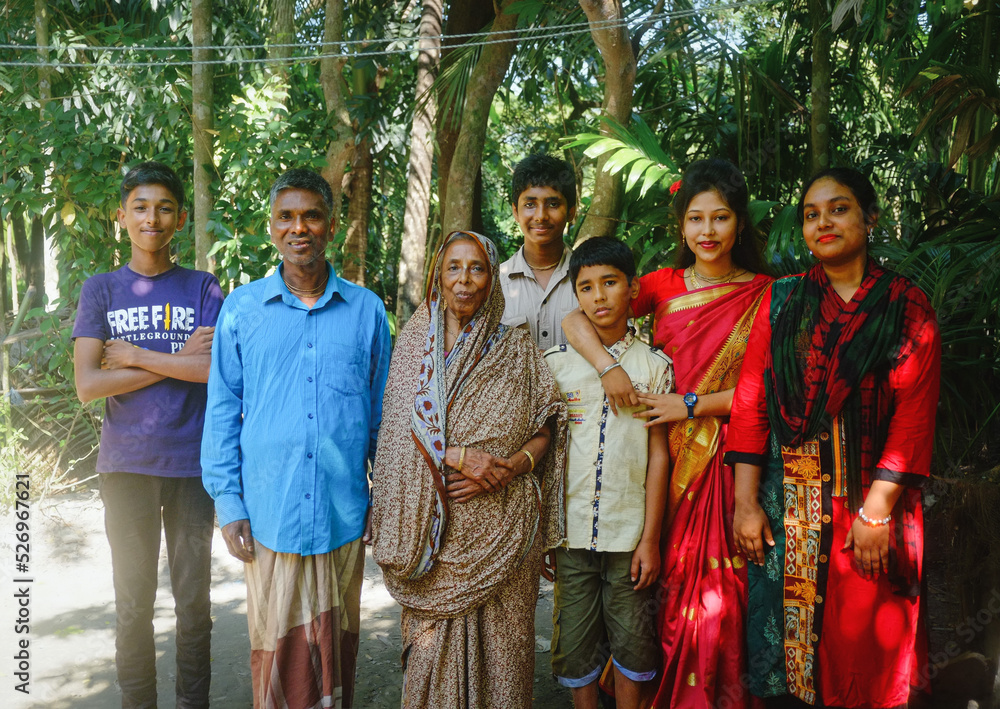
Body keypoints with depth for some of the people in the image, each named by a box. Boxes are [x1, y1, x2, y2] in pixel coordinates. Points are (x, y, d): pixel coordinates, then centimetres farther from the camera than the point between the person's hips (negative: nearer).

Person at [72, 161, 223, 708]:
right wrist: (180, 360, -9)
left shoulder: (203, 289, 3)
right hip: (127, 462, 1)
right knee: (133, 602, 10)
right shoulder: (100, 290, 6)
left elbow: (218, 369, -12)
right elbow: (88, 385, -6)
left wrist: (134, 356, -11)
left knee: (193, 597, 9)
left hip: (192, 462, 0)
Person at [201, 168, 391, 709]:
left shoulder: (366, 310, 2)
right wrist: (229, 506, -1)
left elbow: (381, 415, 8)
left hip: (344, 517, 1)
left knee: (336, 643, 15)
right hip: (269, 516, 0)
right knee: (277, 649, 9)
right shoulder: (241, 309, 1)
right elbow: (222, 413, 4)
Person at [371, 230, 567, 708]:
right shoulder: (417, 340, 5)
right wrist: (458, 457, -16)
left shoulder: (516, 347, 5)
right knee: (434, 635, 4)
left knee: (500, 634, 4)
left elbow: (546, 428, 5)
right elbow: (402, 423, -2)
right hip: (436, 520, 0)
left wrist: (511, 467, -12)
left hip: (502, 520, 0)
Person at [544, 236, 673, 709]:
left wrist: (650, 538, -3)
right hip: (571, 530, 1)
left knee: (632, 641, 9)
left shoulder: (654, 366, 1)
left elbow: (658, 454, 0)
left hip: (630, 533, -1)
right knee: (575, 641, 9)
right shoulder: (555, 363, 3)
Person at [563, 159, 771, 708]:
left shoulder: (762, 295, 1)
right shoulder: (663, 286, 6)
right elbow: (575, 318, -3)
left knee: (718, 593, -1)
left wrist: (691, 405, -11)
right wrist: (608, 367, -18)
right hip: (667, 459, 2)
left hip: (728, 461, -1)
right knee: (669, 586, 6)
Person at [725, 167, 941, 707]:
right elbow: (750, 402, 1)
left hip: (870, 502, -1)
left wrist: (876, 511, -13)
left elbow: (914, 416, -6)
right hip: (787, 504, 2)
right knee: (789, 637, 9)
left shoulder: (908, 308, 1)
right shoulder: (781, 300, 6)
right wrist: (746, 501, -5)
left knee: (860, 639, 8)